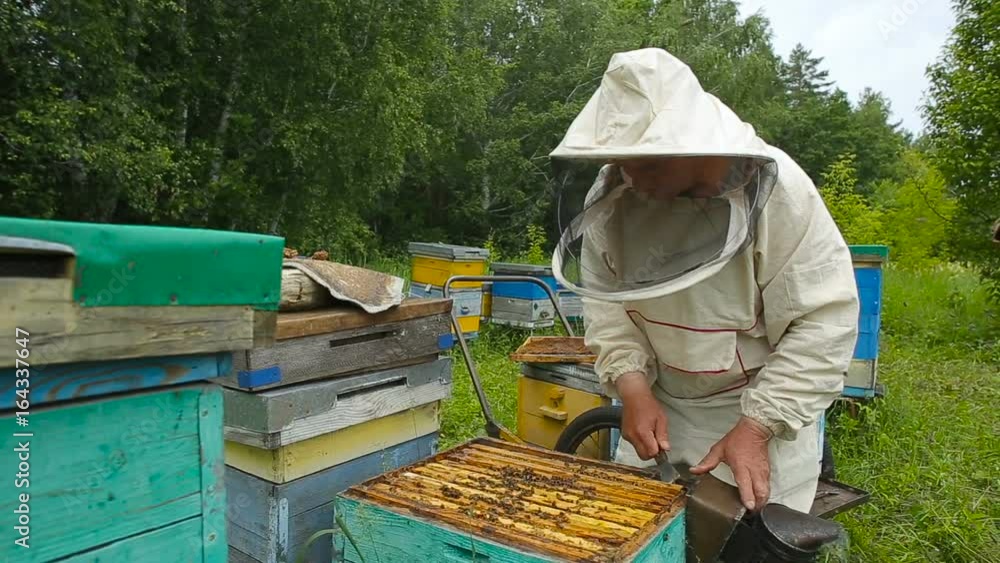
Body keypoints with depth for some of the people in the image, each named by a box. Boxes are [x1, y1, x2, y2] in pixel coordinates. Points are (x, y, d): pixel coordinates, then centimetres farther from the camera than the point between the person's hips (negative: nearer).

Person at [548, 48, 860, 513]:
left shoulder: (777, 190, -23)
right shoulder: (611, 197, -12)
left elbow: (825, 320, -20)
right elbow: (606, 301, -5)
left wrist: (756, 429, -24)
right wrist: (632, 385, -19)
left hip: (764, 408, -3)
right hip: (657, 403, 4)